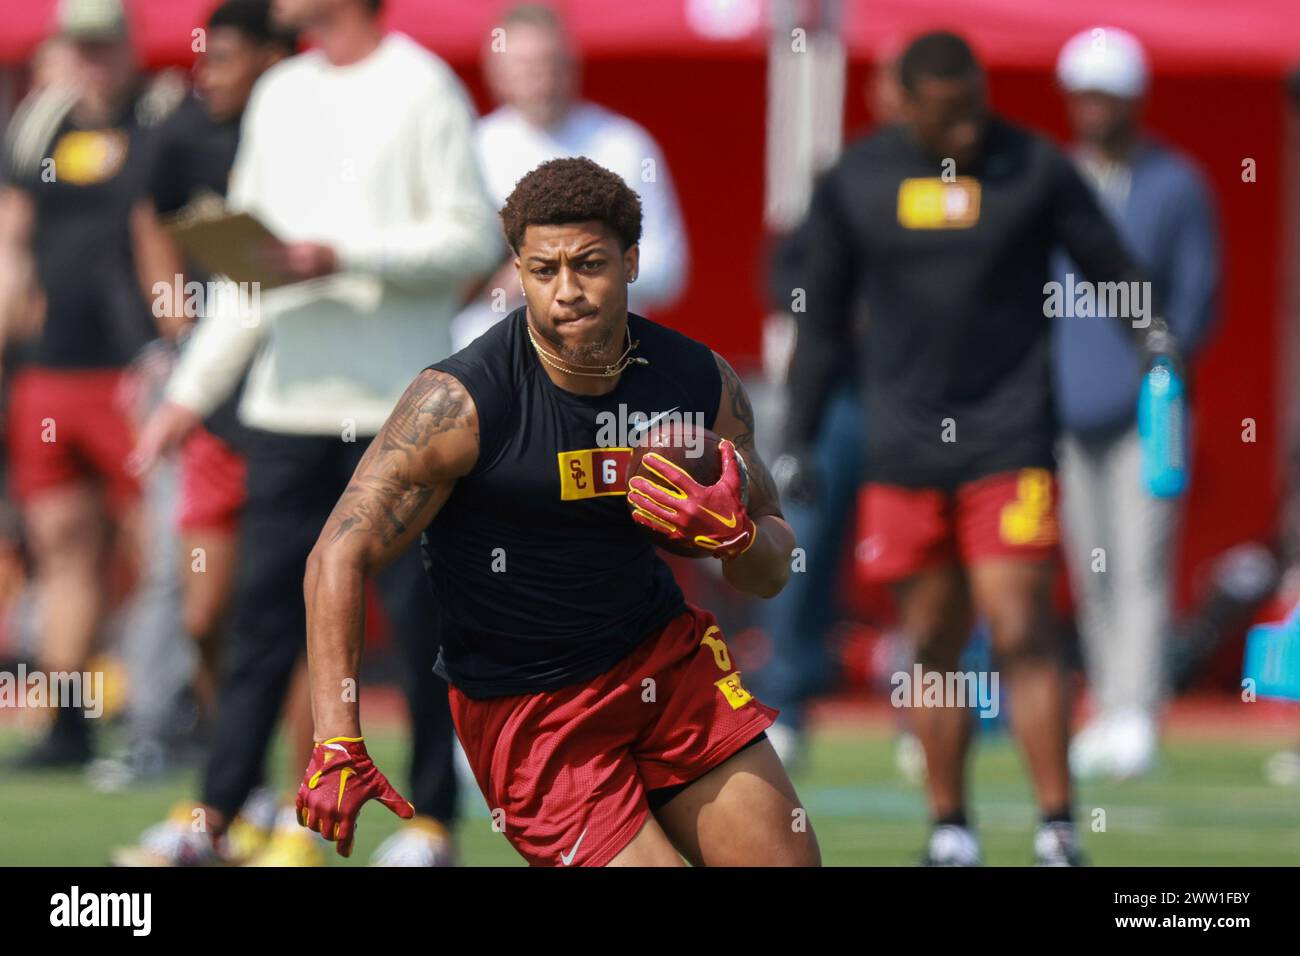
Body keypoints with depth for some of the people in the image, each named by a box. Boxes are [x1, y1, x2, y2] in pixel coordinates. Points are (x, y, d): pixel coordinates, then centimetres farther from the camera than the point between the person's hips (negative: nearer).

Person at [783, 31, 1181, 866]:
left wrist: (1153, 334, -14)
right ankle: (950, 831, 15)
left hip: (1010, 443, -3)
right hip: (904, 448, 3)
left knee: (1022, 631, -11)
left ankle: (1059, 830, -8)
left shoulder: (1036, 170, -2)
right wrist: (798, 438, 13)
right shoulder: (854, 184, 4)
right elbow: (825, 320, 14)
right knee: (933, 646, 5)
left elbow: (1112, 269, 5)